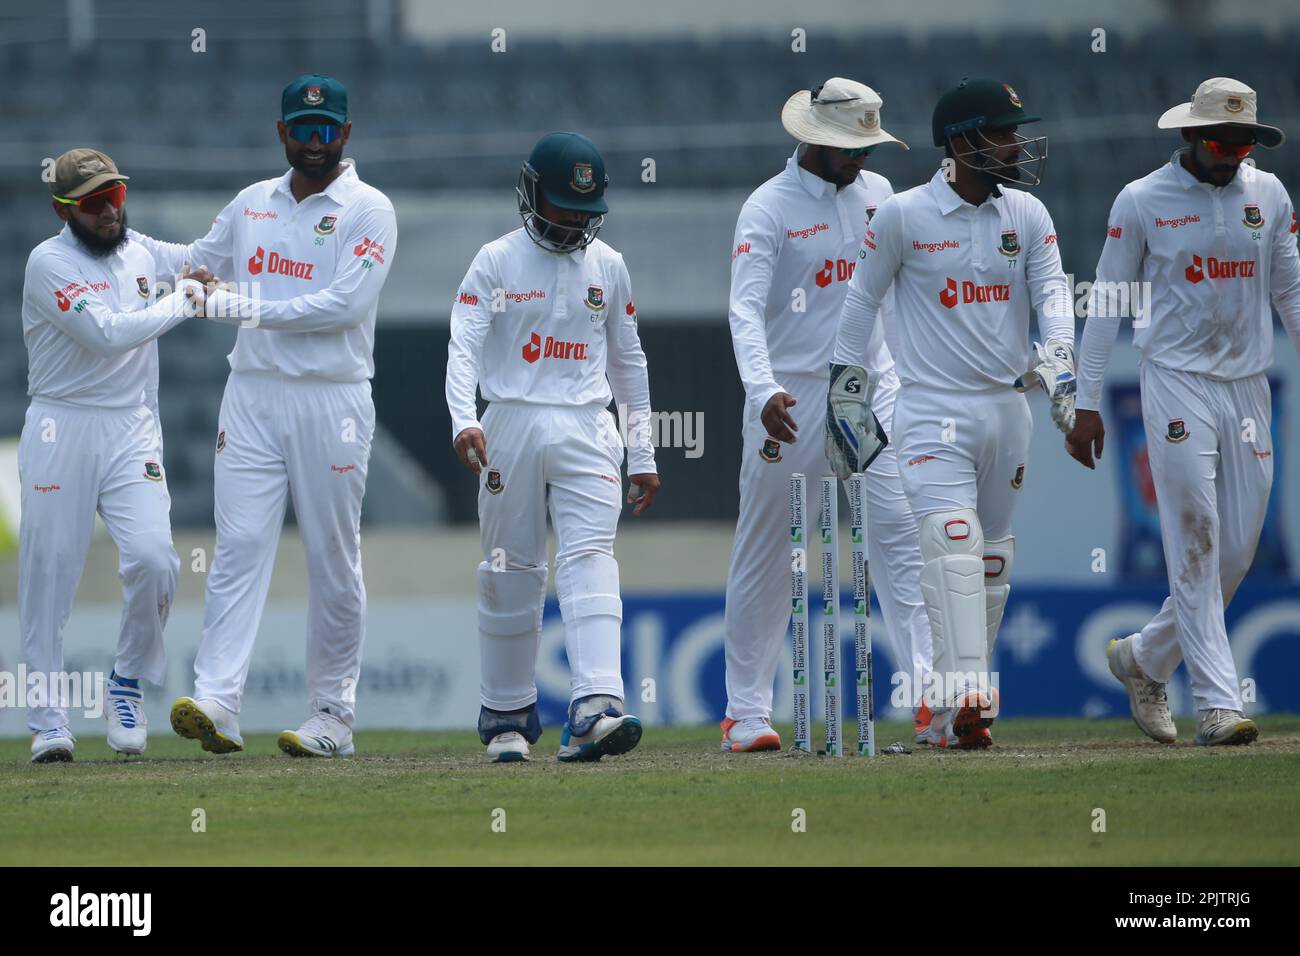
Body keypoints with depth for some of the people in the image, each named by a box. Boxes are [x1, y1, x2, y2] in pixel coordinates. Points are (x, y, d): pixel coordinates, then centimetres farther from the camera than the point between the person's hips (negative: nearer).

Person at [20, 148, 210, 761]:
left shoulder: (141, 254, 12)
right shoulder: (50, 263, -10)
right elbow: (106, 334, -21)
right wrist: (182, 300, -11)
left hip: (132, 432, 4)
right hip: (62, 429, -4)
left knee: (152, 558, -14)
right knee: (48, 568, -4)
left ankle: (128, 683, 7)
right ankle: (48, 716, 5)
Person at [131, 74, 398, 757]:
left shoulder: (367, 211, -3)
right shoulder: (251, 204, 14)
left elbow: (345, 303, -15)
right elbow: (196, 262, 30)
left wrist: (247, 308, -18)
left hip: (332, 401, -4)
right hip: (251, 396, 4)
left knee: (333, 561, 1)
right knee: (239, 546, -8)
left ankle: (332, 717, 8)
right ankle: (216, 704, -18)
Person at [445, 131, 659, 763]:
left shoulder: (607, 267, 11)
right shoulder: (496, 262, 1)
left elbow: (627, 362, 17)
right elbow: (464, 347, -8)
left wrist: (643, 456, 15)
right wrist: (463, 421, -25)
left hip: (586, 431, 1)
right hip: (512, 426, -1)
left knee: (590, 560, -14)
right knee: (510, 573, 4)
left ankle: (595, 707, -27)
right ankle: (507, 717, 15)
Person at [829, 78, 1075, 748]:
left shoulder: (1028, 216, 7)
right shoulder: (901, 216, -4)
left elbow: (1052, 288, -3)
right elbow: (862, 299, 4)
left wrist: (1058, 353, -21)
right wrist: (846, 388, 3)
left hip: (1007, 408, 5)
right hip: (932, 409, -5)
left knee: (993, 558, 9)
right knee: (951, 541, -20)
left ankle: (958, 696, 19)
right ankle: (964, 695, -29)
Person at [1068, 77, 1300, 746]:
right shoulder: (1141, 202, -2)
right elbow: (1105, 305, 2)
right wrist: (1087, 404, -1)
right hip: (1177, 383, -4)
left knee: (1237, 553, 3)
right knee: (1196, 544, -11)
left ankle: (1143, 659, 24)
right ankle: (1218, 704, -13)